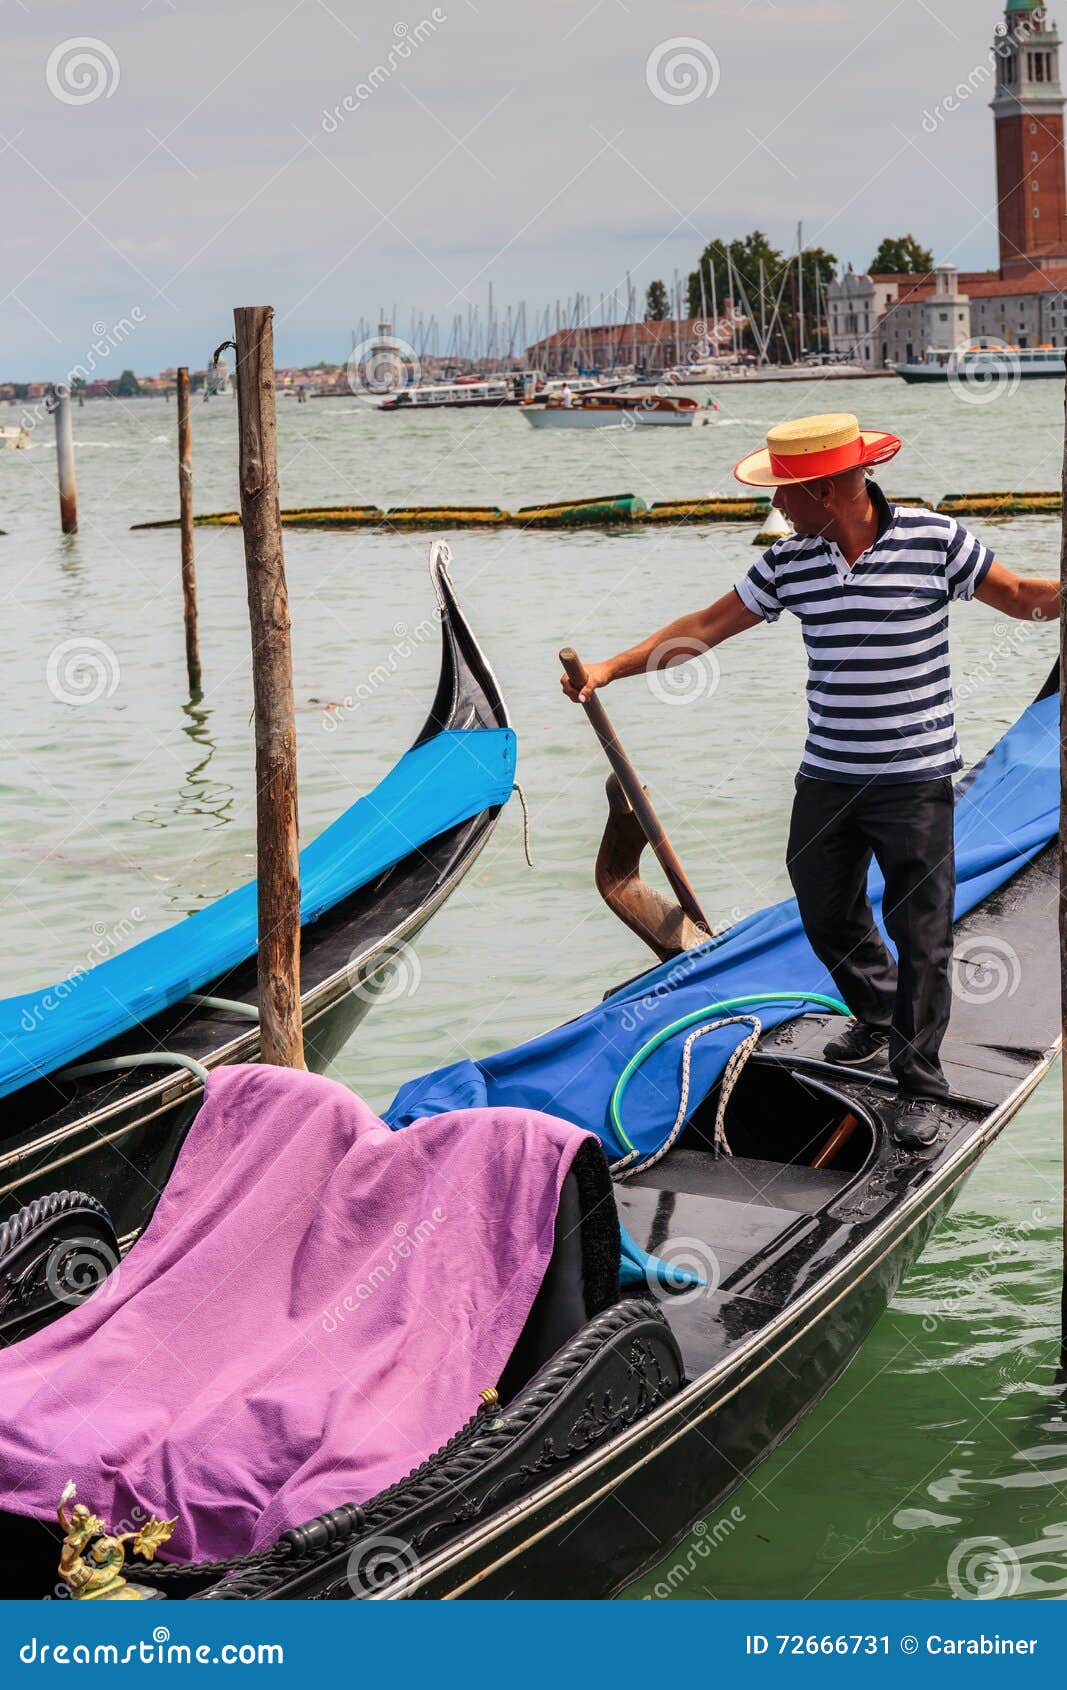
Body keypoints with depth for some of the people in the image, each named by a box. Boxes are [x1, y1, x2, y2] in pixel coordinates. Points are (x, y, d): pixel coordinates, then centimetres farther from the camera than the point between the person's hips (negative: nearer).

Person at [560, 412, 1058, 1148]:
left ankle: (921, 1084, 13)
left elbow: (1024, 597, -1)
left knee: (921, 933, 1)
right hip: (827, 777, 5)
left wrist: (1055, 594, -22)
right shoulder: (790, 563, 0)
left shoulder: (935, 541, -12)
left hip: (915, 778, -5)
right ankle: (880, 1022, 43)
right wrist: (611, 668, 4)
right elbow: (707, 627, 6)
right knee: (828, 919, 17)